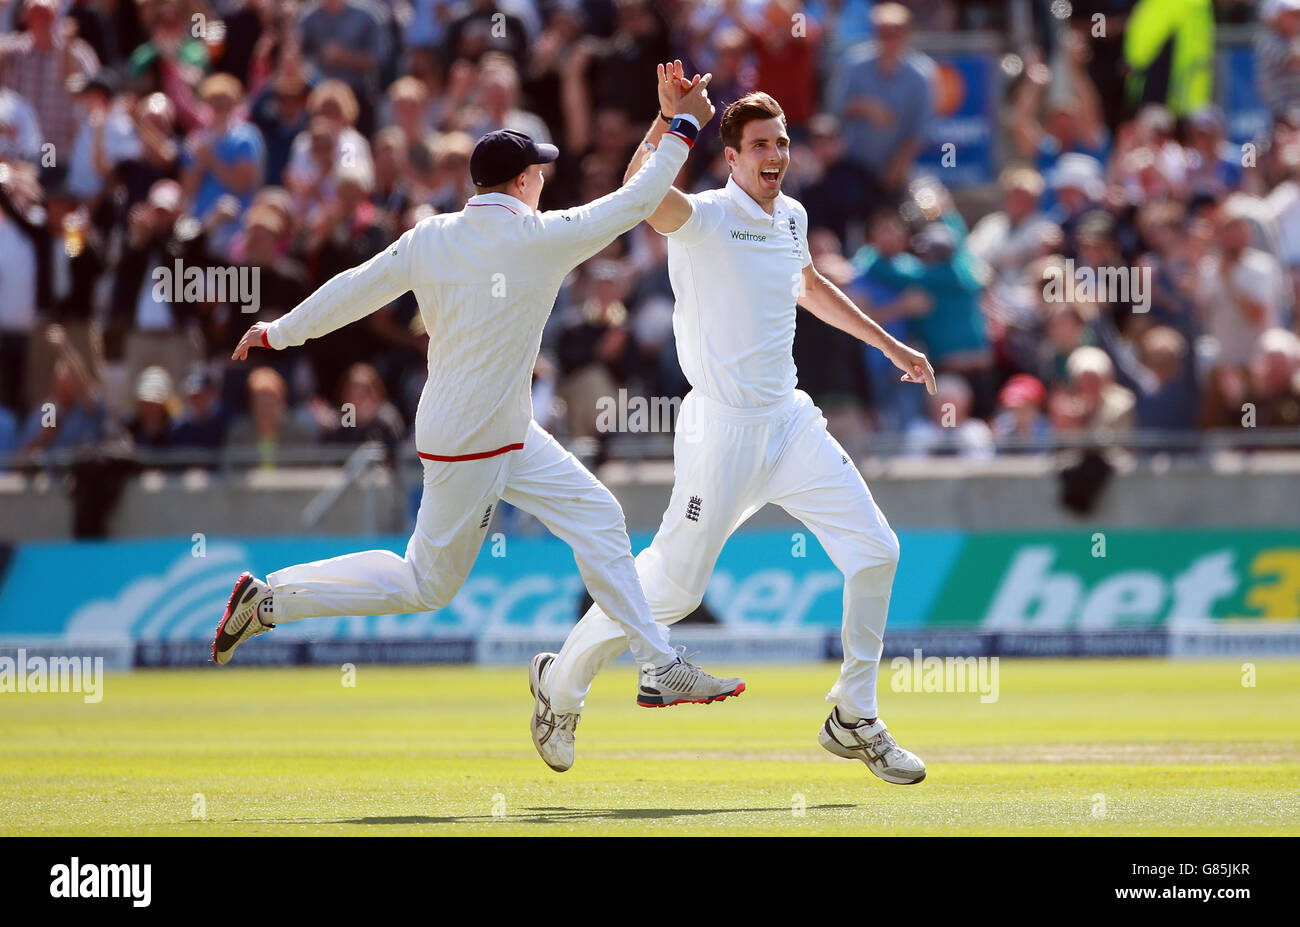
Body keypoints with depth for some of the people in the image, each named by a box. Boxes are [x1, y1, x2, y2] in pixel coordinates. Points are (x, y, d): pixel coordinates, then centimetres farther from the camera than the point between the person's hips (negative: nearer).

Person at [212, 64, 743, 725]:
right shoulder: (540, 238, -17)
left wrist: (281, 332, 17)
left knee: (596, 517, 10)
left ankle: (661, 669, 11)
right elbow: (635, 201, -10)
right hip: (470, 446, -8)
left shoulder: (430, 238, -1)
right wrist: (683, 128, 3)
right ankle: (272, 599, 5)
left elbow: (356, 287, 3)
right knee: (428, 584, 3)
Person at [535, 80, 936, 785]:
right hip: (722, 430, -7)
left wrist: (887, 344, 34)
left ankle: (853, 721, 12)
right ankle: (563, 681, 21)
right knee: (674, 587, -3)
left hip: (790, 422, 7)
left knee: (874, 551, 0)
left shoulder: (791, 217, 10)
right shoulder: (703, 218, -14)